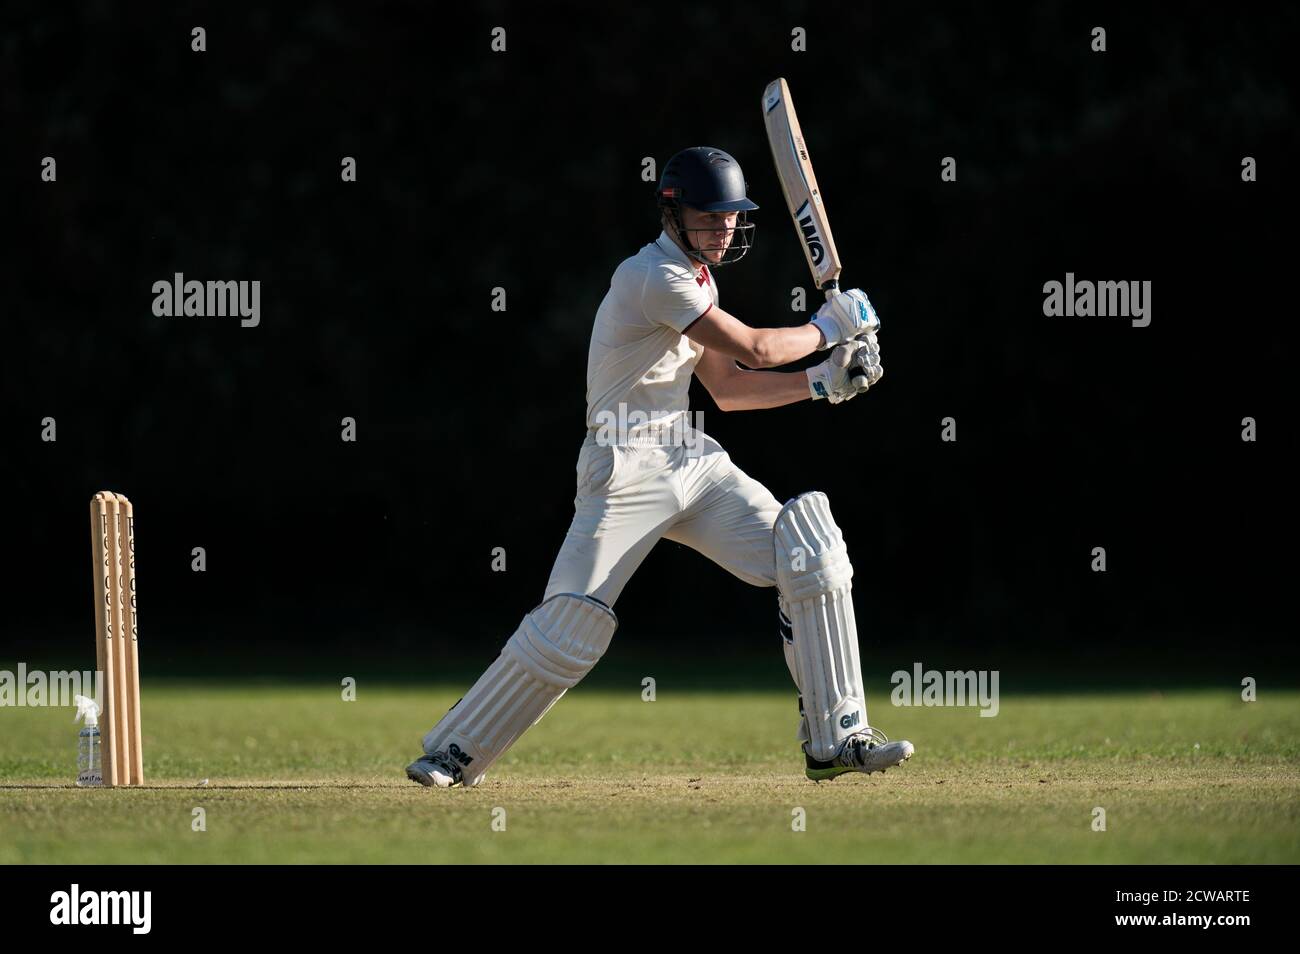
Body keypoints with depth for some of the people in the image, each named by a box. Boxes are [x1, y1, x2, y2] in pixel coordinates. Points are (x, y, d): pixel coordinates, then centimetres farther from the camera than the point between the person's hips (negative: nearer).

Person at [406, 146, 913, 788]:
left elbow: (726, 389, 18)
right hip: (628, 467, -9)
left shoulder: (696, 279, 15)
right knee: (571, 626, -14)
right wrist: (828, 327, -2)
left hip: (693, 462, 9)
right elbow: (755, 350, -18)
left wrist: (821, 382, 8)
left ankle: (837, 739, -2)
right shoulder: (656, 277, -16)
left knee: (812, 556, -5)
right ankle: (456, 751, 0)